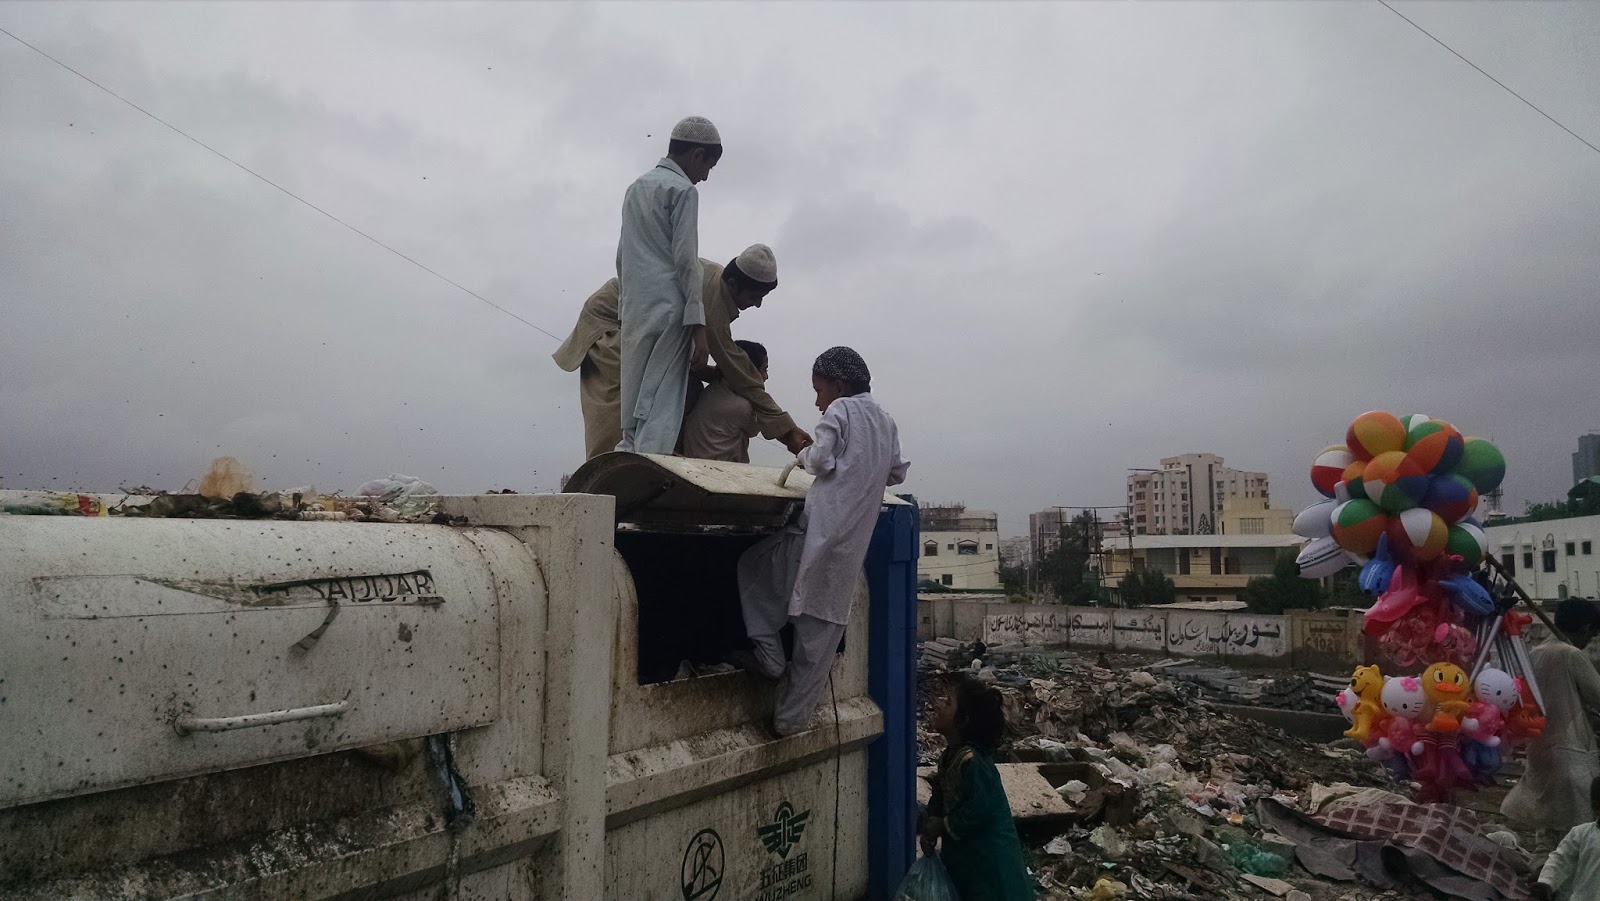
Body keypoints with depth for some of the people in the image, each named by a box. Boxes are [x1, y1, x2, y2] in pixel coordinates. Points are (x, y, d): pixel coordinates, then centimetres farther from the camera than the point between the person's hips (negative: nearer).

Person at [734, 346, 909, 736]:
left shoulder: (840, 410, -2)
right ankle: (793, 716, 14)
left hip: (821, 529, -7)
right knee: (822, 631, 9)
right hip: (853, 544, 7)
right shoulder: (886, 420, 18)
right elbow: (897, 472, 20)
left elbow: (822, 461, -10)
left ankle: (768, 653, 8)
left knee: (753, 565, 15)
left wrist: (804, 454, 10)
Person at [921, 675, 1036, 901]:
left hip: (989, 857, -9)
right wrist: (932, 821, -8)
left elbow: (979, 810, -29)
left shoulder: (971, 761, -28)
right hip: (966, 852, 9)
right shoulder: (952, 755, 2)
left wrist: (941, 825, -17)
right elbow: (941, 793, 10)